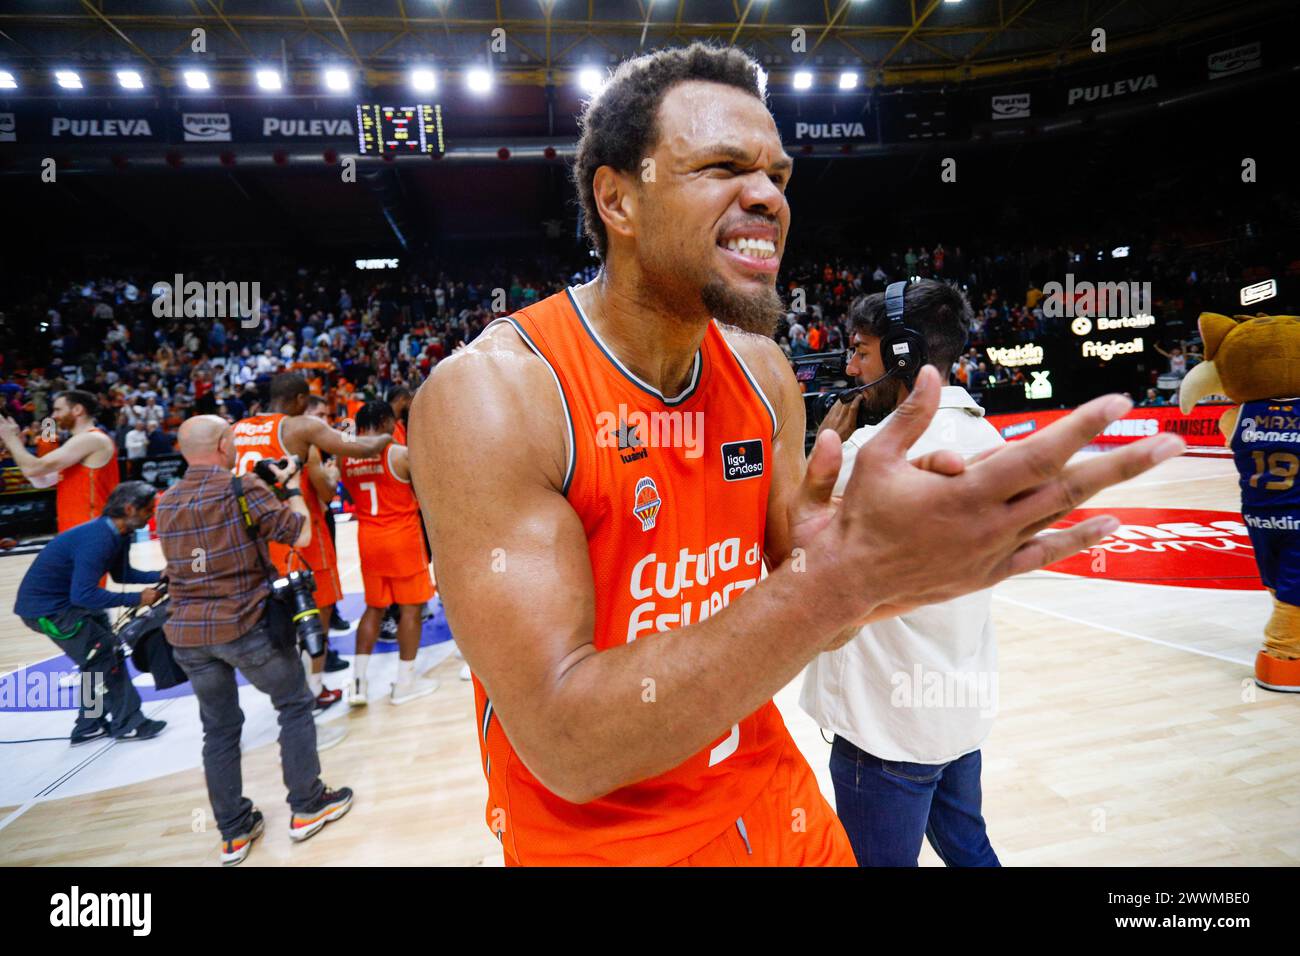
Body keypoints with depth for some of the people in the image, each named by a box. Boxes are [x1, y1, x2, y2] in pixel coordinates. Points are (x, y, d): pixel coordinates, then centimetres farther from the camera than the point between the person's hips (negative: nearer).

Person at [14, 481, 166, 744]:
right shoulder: (98, 539, -31)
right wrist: (136, 599, -28)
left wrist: (160, 576, -1)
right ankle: (128, 724, 6)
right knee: (105, 657, -7)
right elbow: (83, 595, -33)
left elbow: (122, 574, 12)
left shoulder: (118, 534, -1)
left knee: (100, 657, 16)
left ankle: (89, 726, 28)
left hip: (69, 598, 10)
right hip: (46, 606, -10)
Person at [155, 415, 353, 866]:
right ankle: (307, 808, 20)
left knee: (219, 730, 16)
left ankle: (234, 832, 25)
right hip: (245, 625, -6)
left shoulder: (166, 502, 7)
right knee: (295, 706, 12)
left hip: (187, 633, 6)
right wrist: (292, 489, 5)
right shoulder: (242, 488, -12)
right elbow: (300, 535, -11)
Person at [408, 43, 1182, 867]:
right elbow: (565, 743, -28)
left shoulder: (765, 372, -6)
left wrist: (877, 574, -22)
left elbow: (793, 622, 0)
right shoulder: (488, 392, -24)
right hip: (596, 839, -4)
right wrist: (845, 572, -36)